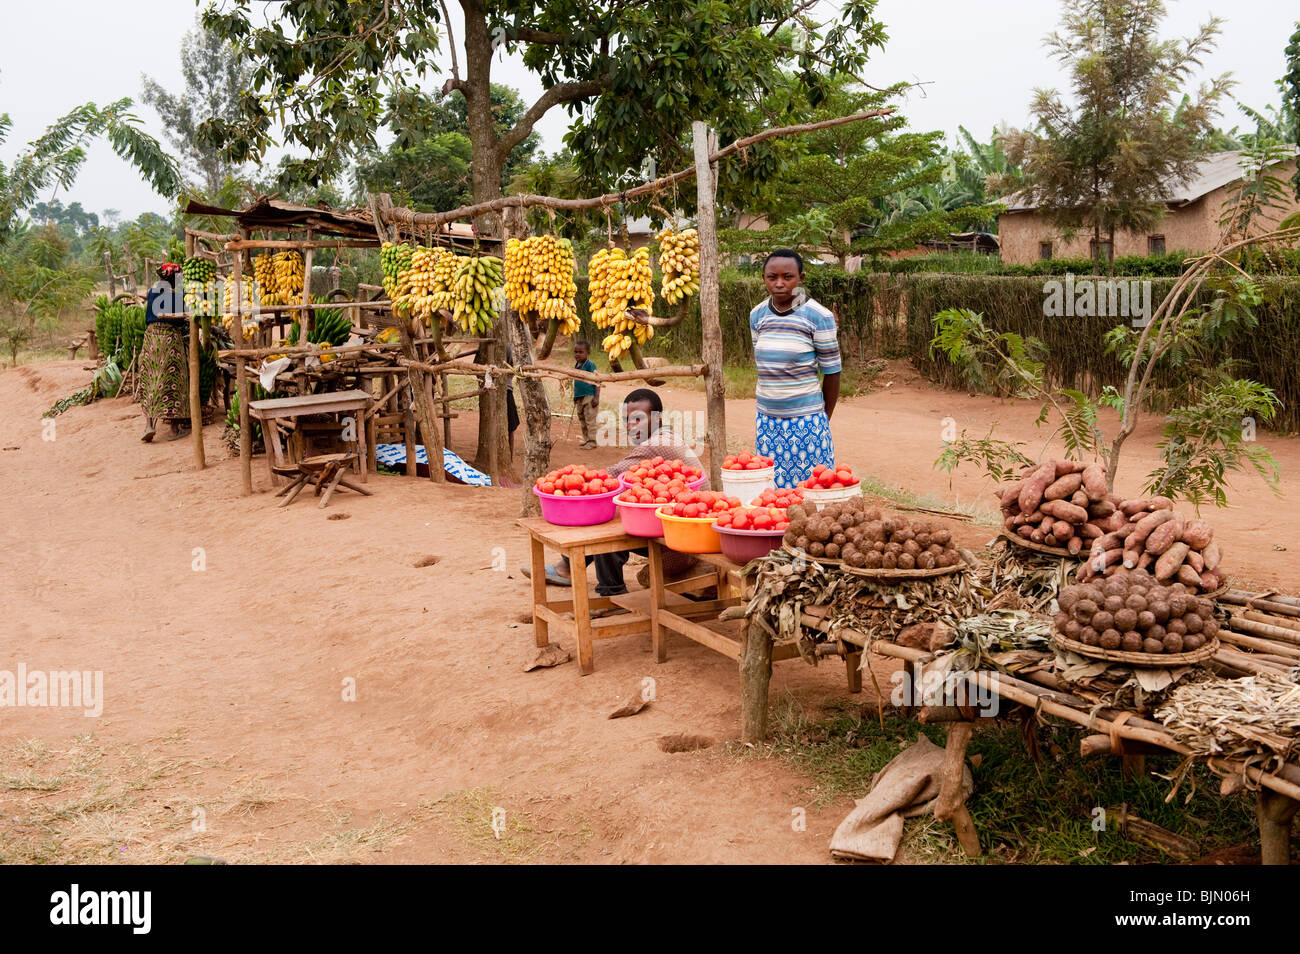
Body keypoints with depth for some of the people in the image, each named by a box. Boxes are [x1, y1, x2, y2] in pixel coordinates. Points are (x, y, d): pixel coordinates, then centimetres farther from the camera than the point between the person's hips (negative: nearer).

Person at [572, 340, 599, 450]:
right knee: (582, 420, 14)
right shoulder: (576, 365, 11)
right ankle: (586, 439, 25)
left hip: (589, 397, -8)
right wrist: (575, 396, 24)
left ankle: (592, 441, -1)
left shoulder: (590, 365, -12)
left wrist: (596, 397, -19)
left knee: (590, 420, -6)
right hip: (579, 398, 8)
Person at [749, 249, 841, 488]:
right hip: (767, 421, 4)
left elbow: (831, 372, -3)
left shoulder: (819, 316, -8)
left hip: (806, 421, -4)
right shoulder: (757, 315, 6)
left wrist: (824, 418, 3)